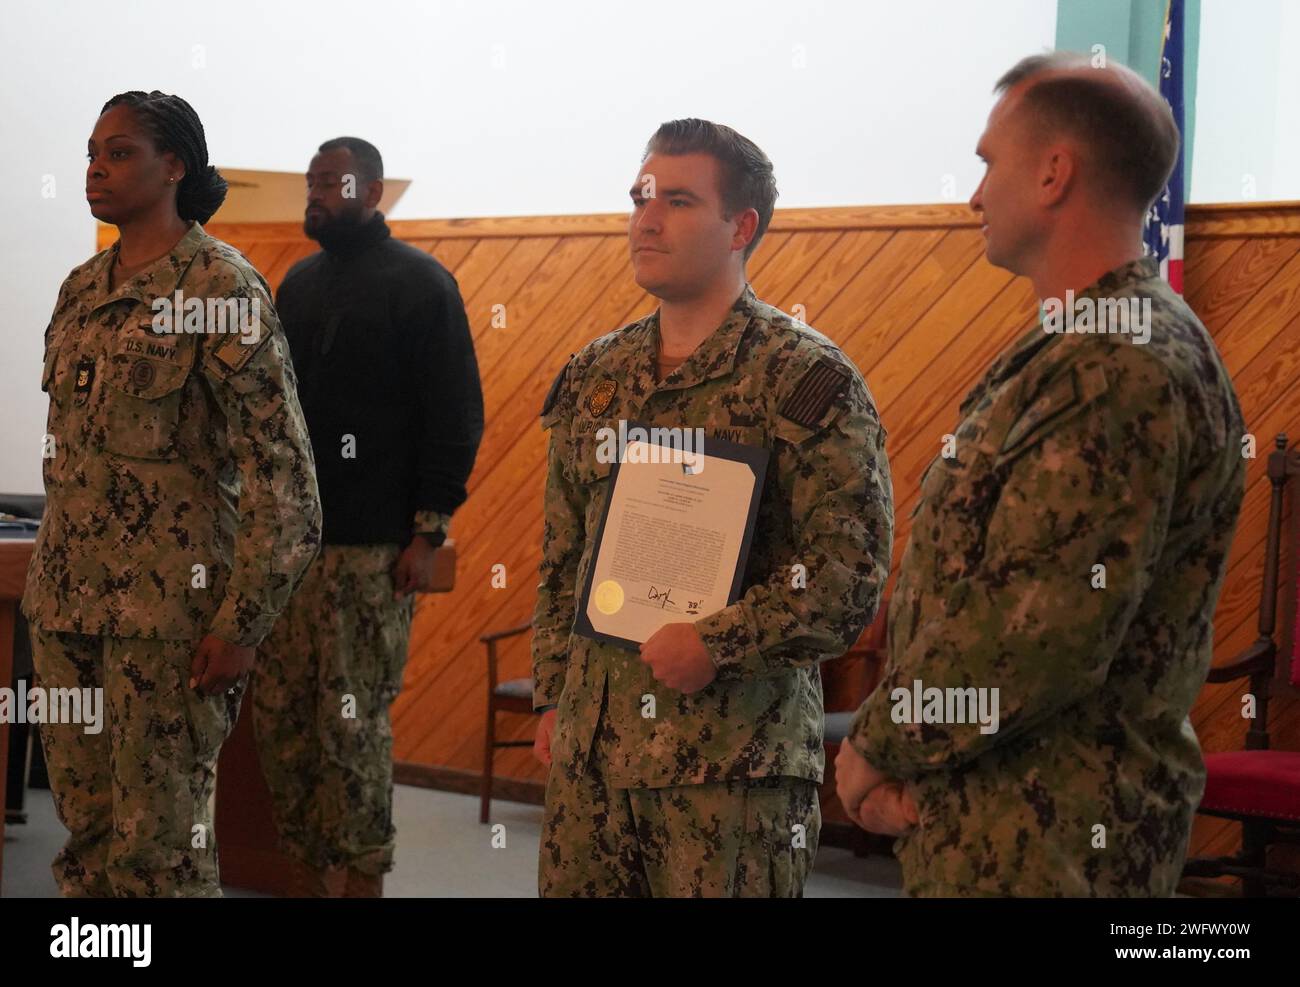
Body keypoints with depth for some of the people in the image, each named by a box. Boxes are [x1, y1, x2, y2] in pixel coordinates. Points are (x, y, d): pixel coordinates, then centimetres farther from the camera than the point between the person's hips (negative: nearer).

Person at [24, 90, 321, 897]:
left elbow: (281, 468, -13)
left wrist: (240, 623, -16)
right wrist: (47, 582, 16)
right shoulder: (84, 286, 12)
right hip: (65, 601, 7)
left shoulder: (220, 285, -10)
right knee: (85, 829, 11)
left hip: (166, 609, -7)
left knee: (159, 839, -1)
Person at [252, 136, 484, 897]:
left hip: (371, 548, -6)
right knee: (282, 718, 5)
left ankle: (360, 877, 6)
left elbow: (457, 418, -7)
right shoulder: (300, 283, 17)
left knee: (353, 725, -4)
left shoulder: (420, 284, -3)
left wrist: (429, 532, -11)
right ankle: (309, 876, 15)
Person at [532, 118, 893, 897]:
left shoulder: (808, 379, -7)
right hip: (590, 742, 6)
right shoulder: (595, 375, 12)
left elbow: (854, 570, -13)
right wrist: (552, 698, 15)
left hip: (733, 756, -5)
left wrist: (715, 645, -18)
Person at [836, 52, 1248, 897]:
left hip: (1049, 838, -9)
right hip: (991, 812, 9)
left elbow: (1045, 629, -26)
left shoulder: (1125, 369, -20)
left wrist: (880, 744, -12)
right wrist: (901, 746, -1)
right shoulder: (1078, 351, 13)